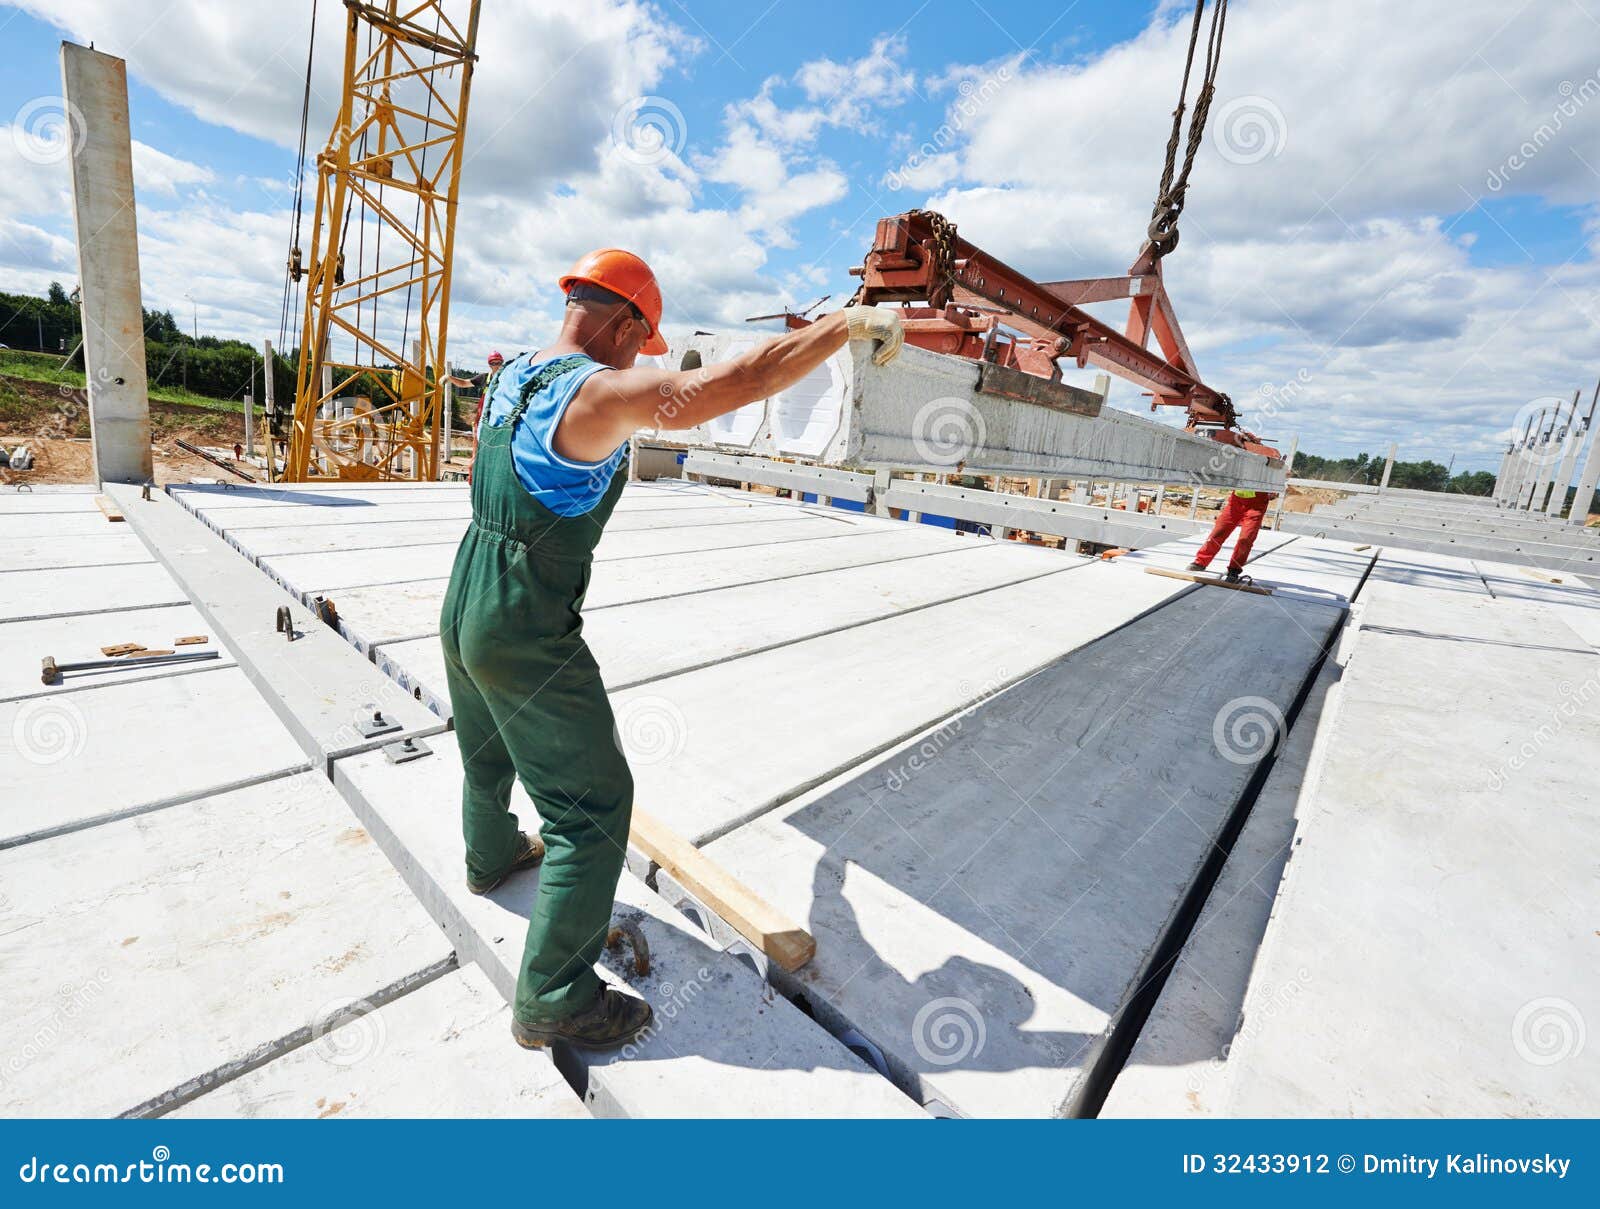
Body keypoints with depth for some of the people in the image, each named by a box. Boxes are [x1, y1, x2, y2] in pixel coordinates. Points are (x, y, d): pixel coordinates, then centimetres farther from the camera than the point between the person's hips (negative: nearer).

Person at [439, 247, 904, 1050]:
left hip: (463, 605, 10)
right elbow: (745, 379, -27)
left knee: (487, 756, 32)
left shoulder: (512, 374, 7)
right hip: (528, 636, -10)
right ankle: (553, 1001, 12)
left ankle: (492, 854, 60)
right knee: (592, 807, 1)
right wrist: (852, 322, -16)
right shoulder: (602, 394, -21)